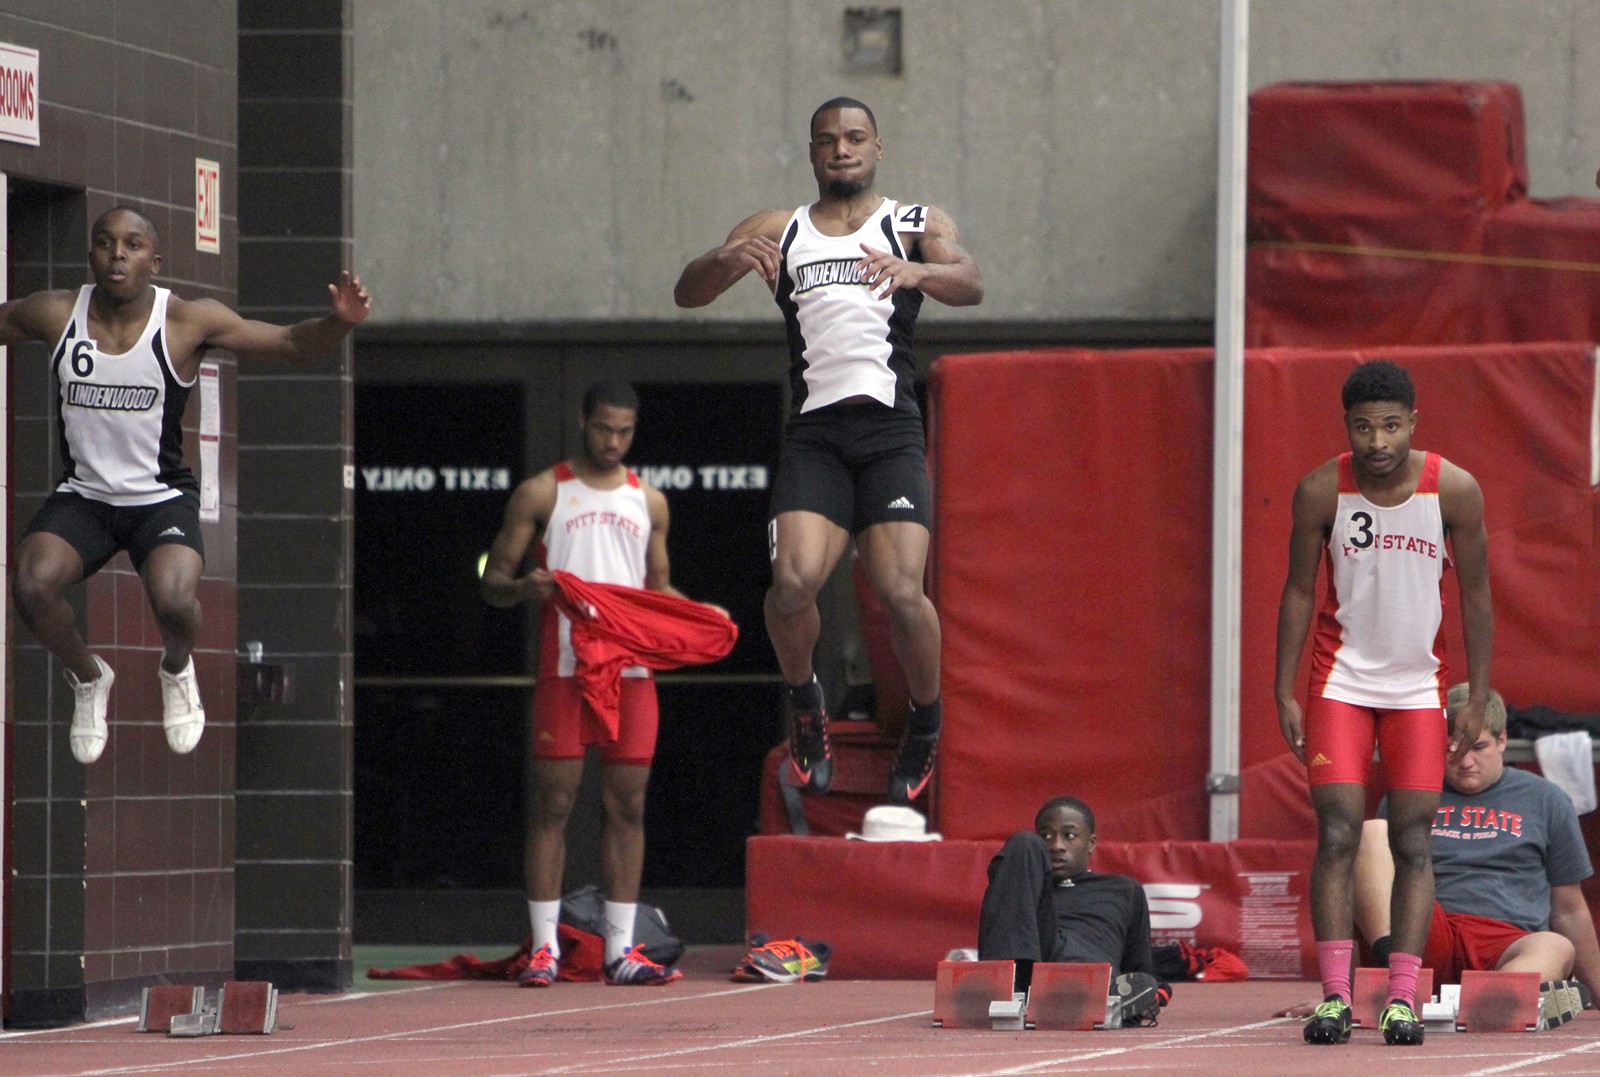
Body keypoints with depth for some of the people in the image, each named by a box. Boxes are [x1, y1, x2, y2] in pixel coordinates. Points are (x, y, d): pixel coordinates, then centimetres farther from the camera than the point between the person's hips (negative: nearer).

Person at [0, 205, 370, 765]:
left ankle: (177, 669, 11)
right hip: (82, 496, 2)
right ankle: (88, 678, 8)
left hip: (161, 498, -2)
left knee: (174, 601, -30)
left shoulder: (187, 321, -11)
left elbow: (293, 344, -9)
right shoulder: (55, 314, -6)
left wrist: (337, 322, -30)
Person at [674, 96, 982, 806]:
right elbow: (687, 293, 6)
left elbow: (970, 285, -9)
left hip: (890, 431, -2)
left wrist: (915, 271, -32)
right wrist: (727, 261, -17)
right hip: (814, 433, 2)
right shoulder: (777, 232, 16)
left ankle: (926, 720, 12)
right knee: (793, 581, -19)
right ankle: (803, 701, 10)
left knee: (901, 591, -15)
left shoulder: (915, 225, 10)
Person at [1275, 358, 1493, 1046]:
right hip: (1340, 679, -1)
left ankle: (1402, 999, -3)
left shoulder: (1455, 491, -10)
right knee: (1337, 834, -10)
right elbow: (1298, 591, -1)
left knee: (1413, 842, -3)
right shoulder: (1321, 492, -11)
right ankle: (1334, 996, -9)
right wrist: (1284, 693, -4)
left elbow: (1476, 597, -1)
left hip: (1418, 683, 1)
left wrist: (1478, 699, -3)